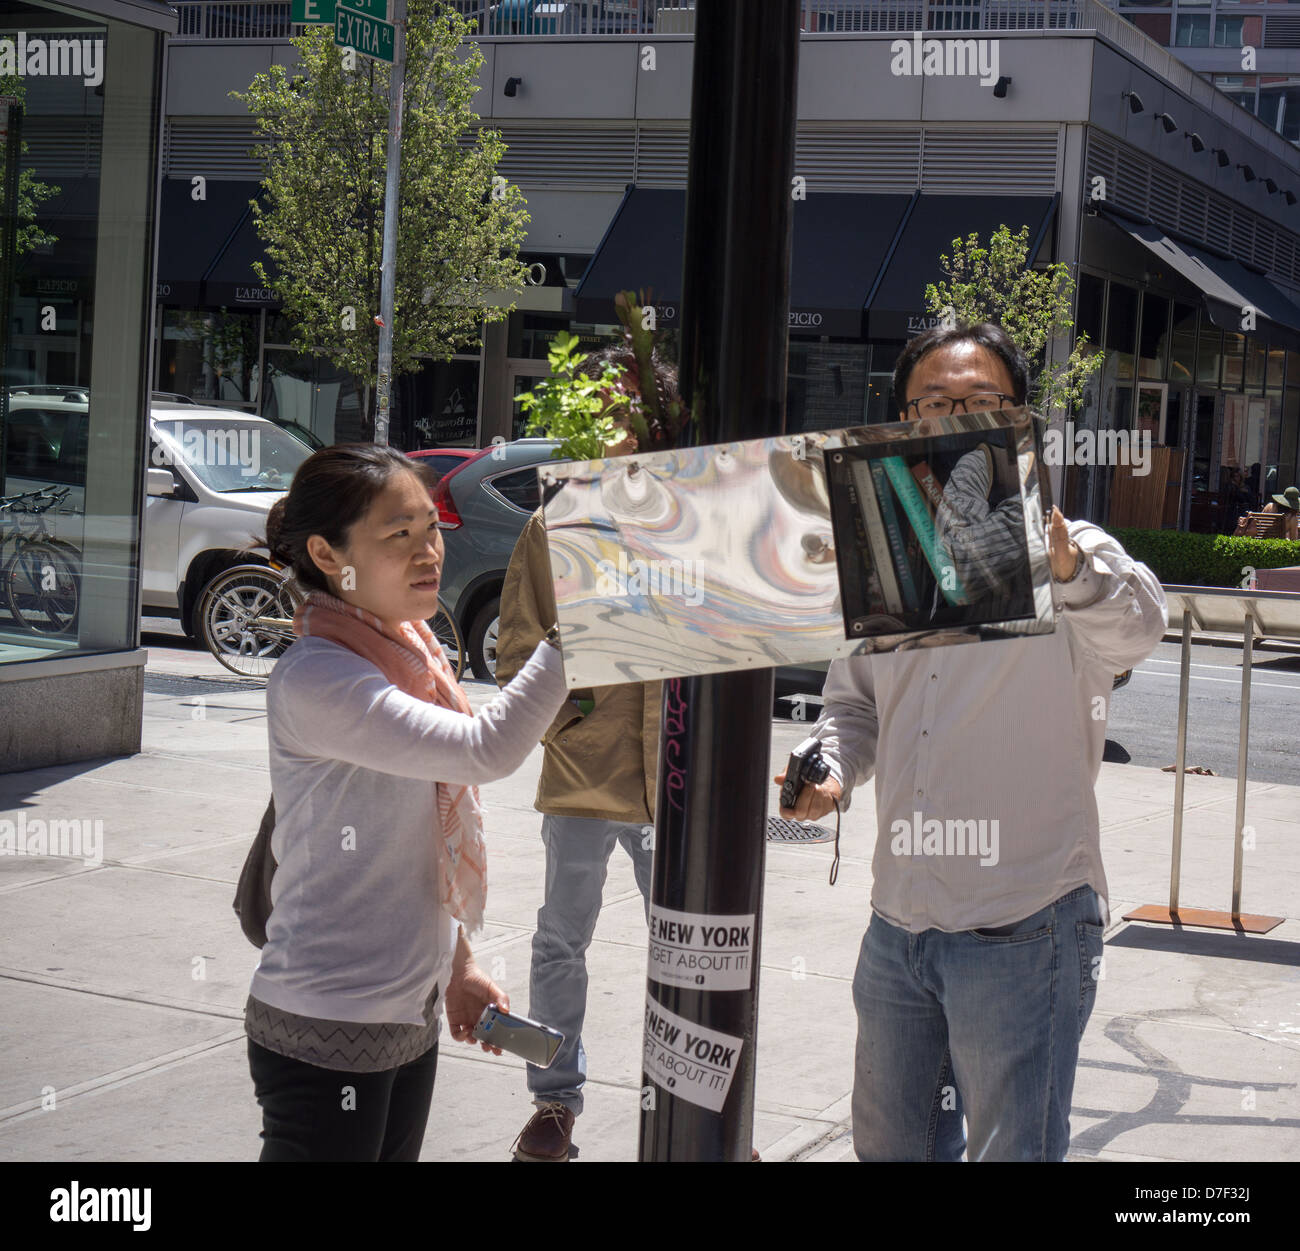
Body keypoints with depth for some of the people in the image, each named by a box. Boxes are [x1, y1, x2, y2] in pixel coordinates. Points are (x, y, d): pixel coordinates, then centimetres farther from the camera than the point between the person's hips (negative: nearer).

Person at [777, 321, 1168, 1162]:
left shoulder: (1071, 558, -9)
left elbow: (1135, 628, -32)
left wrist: (1066, 563, -54)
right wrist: (833, 772, -2)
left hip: (1024, 928, -6)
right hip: (899, 924, 6)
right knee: (889, 1147, 18)